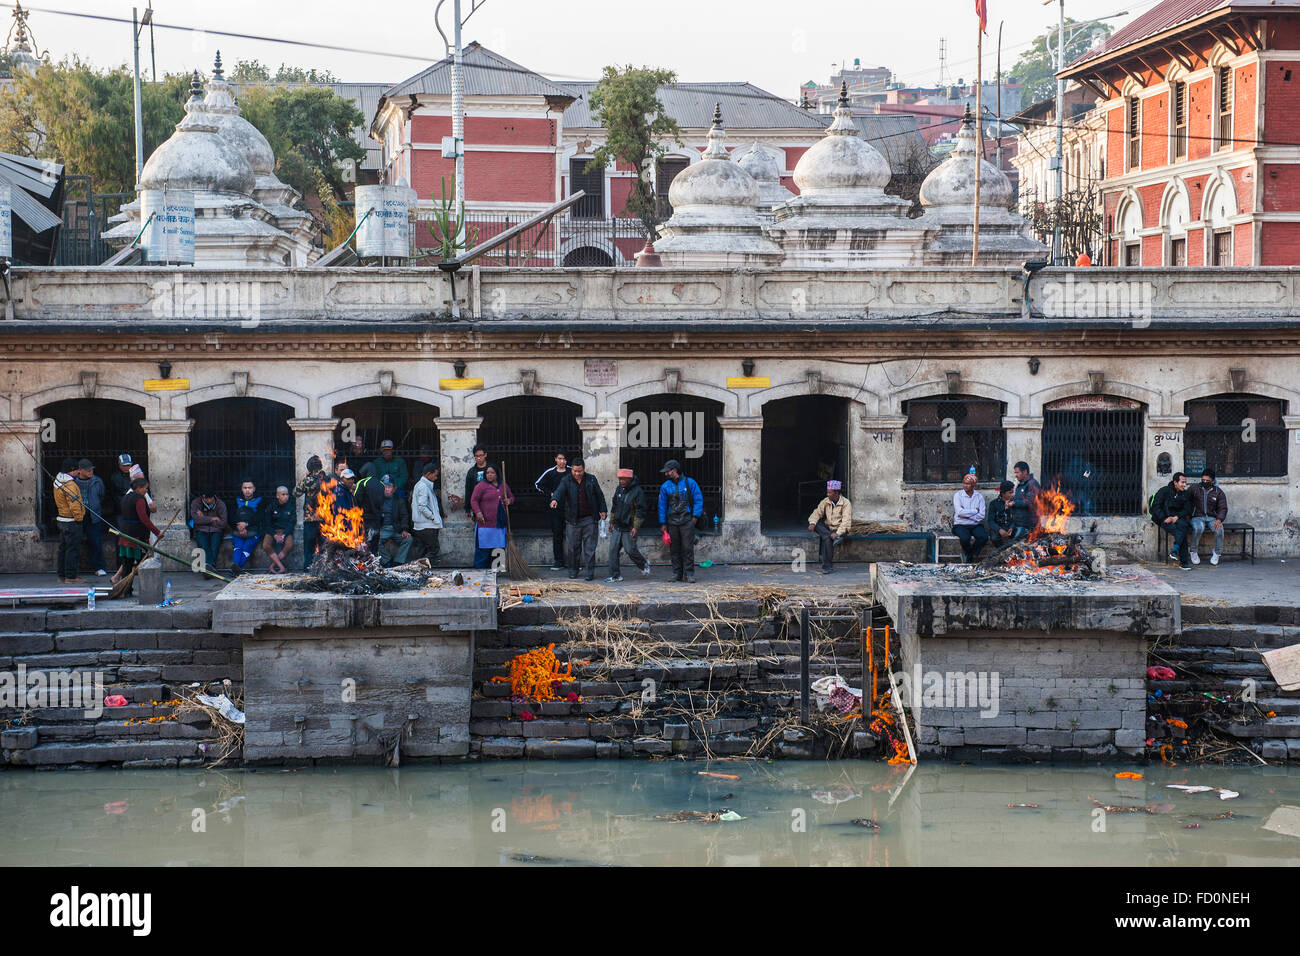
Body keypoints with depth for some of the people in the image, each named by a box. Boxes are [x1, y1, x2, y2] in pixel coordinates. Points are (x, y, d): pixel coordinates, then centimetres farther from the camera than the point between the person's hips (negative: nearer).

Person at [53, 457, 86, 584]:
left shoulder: (58, 481, 13)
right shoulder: (69, 484, -20)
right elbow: (74, 504, -24)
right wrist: (79, 517, -13)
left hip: (62, 520, 10)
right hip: (71, 521, -10)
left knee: (63, 548, 15)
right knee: (72, 549, -5)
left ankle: (62, 575, 21)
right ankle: (70, 576, -3)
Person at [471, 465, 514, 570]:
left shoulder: (503, 485, 13)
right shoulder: (481, 486, -3)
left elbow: (511, 497, 25)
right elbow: (474, 500, -5)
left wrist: (509, 501, 1)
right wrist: (477, 512, -19)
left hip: (500, 523, 5)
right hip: (485, 522, -5)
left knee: (499, 547, 5)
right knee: (483, 547, -6)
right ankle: (480, 568, -1)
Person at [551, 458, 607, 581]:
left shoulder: (591, 480, 5)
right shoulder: (566, 481, -2)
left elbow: (599, 495, 13)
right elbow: (559, 490, -21)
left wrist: (603, 510, 7)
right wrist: (555, 499, -42)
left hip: (589, 519, 0)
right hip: (572, 519, 0)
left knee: (589, 547, -1)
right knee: (573, 547, 5)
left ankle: (590, 571, 4)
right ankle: (573, 570, 19)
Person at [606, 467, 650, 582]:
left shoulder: (638, 491, -12)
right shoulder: (619, 489, 9)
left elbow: (640, 511, -13)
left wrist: (636, 527, -17)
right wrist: (611, 522, 19)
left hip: (629, 528, -6)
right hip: (617, 527, 6)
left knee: (630, 550, -1)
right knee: (613, 550, 0)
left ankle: (644, 565, 26)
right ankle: (614, 575, 5)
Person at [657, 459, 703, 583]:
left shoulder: (690, 483, 3)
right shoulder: (665, 486, 10)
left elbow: (698, 500, 5)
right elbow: (662, 505, 12)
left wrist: (695, 517, -3)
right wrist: (662, 523, 8)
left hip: (687, 521, -3)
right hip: (672, 522, 3)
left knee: (688, 548, -6)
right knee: (674, 549, 4)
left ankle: (689, 574, -4)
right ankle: (677, 573, 11)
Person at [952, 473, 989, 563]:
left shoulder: (979, 496, 6)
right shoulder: (958, 495, 1)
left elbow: (982, 515, -4)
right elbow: (959, 512, -14)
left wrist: (967, 515, -12)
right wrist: (975, 511, -9)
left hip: (975, 525, 2)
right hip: (960, 525, -2)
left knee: (984, 537, -27)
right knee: (965, 538, -34)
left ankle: (969, 558, -9)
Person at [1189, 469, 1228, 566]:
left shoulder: (1218, 492, 4)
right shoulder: (1194, 489, 2)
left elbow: (1223, 508, -1)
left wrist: (1219, 520, -21)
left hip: (1212, 518, 1)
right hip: (1197, 517, -1)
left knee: (1219, 529, -32)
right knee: (1198, 528, -37)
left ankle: (1216, 553, -10)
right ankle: (1193, 552, -15)